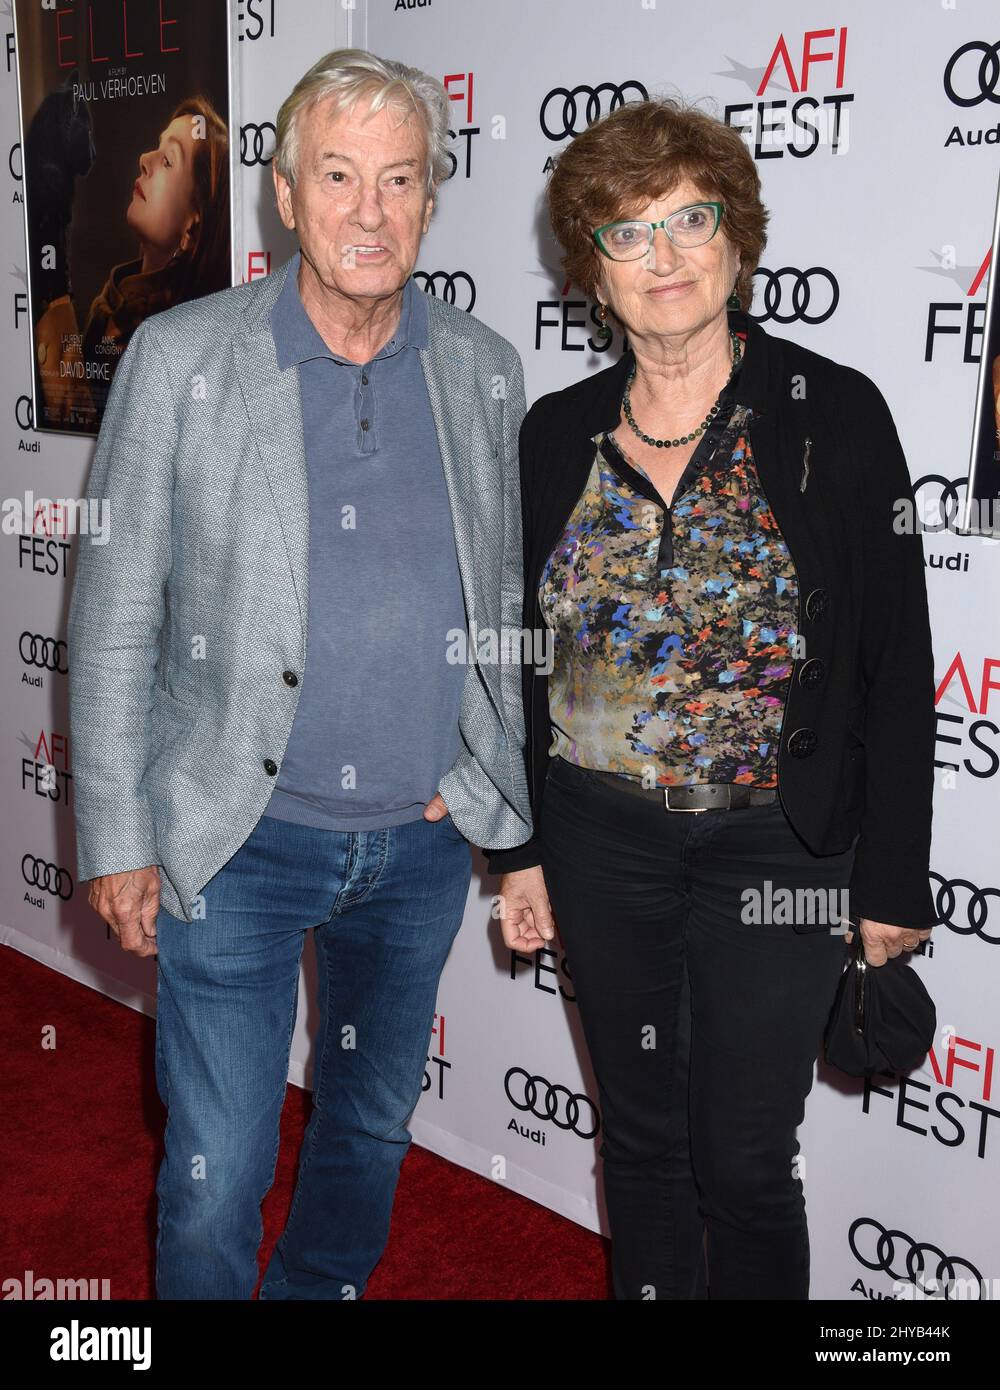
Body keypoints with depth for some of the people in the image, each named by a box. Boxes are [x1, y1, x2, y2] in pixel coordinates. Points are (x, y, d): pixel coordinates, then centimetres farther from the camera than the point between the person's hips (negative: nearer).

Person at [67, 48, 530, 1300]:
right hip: (241, 836, -3)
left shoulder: (484, 371, 2)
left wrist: (484, 778, 2)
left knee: (373, 1124, 22)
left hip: (425, 837, 4)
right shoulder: (178, 358, -7)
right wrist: (116, 838, -6)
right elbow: (113, 619, -5)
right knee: (216, 1176, 3)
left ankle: (324, 1288, 48)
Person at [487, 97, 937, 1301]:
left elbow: (897, 663, -6)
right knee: (641, 1141, 17)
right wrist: (517, 849, 7)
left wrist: (891, 880, -7)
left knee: (744, 1163, 7)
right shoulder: (555, 434, 2)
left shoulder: (836, 414, -7)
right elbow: (521, 656, 8)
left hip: (776, 847, -3)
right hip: (601, 839, 3)